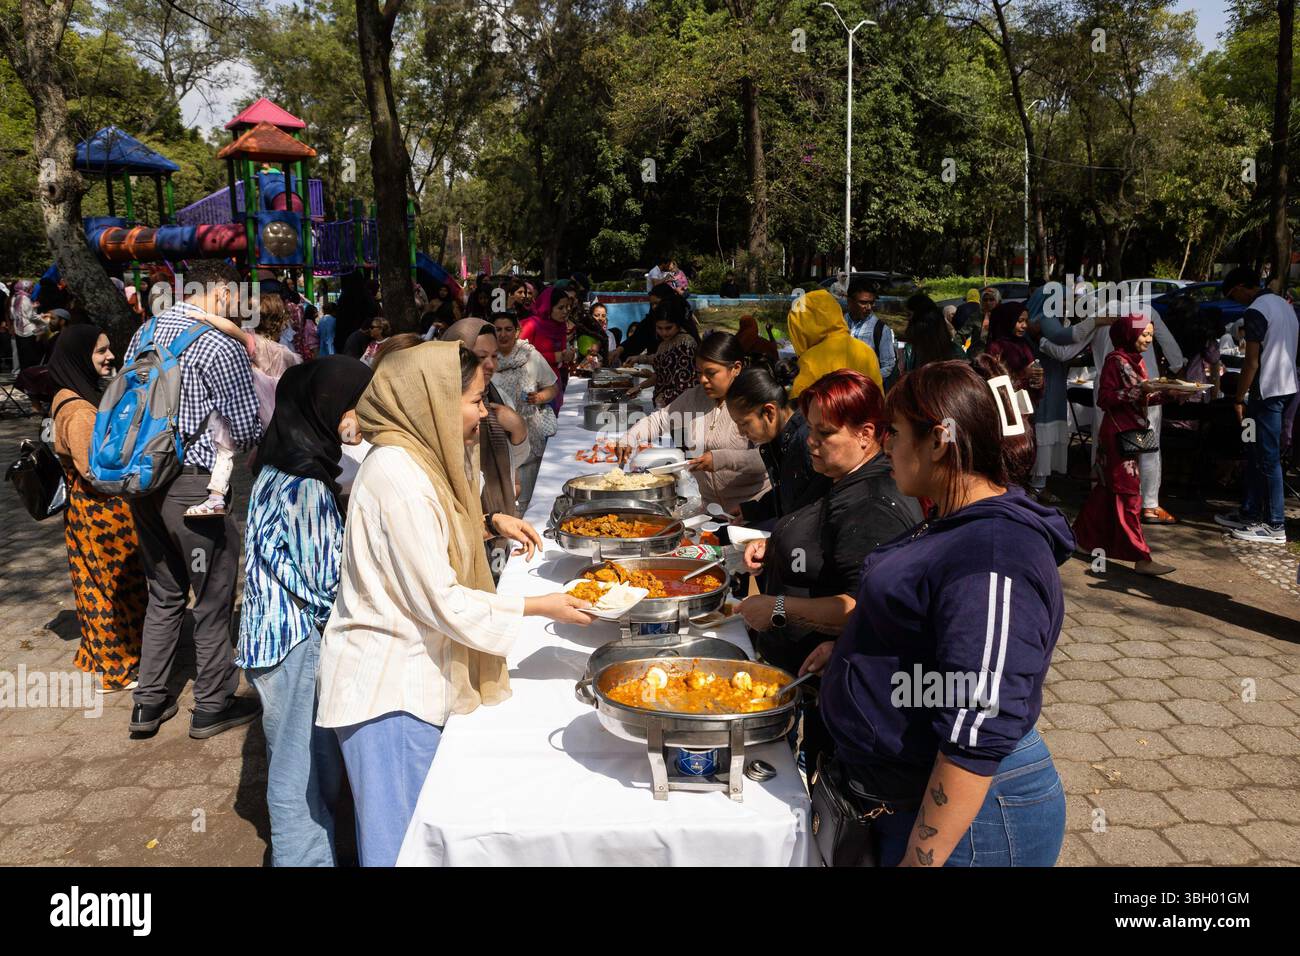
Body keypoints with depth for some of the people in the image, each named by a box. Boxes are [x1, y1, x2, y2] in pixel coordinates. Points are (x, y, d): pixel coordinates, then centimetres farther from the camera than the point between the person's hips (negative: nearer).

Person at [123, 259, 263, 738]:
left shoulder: (143, 332, 10)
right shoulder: (221, 346, -15)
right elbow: (246, 429, -13)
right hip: (192, 486, -8)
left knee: (164, 592, 20)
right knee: (213, 595, 7)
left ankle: (149, 702, 26)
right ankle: (212, 705, 18)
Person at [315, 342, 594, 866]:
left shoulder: (416, 460, 7)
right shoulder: (398, 477, -23)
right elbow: (442, 601, -22)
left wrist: (488, 523, 11)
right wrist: (541, 606, -14)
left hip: (414, 676, 9)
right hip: (389, 690, -9)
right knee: (400, 842, 4)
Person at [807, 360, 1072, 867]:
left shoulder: (993, 558, -27)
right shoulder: (953, 521, 4)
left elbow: (978, 738, -29)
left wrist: (918, 859, -26)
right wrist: (850, 649, 10)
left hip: (963, 819, -9)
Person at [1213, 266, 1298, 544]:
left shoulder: (1255, 311, -14)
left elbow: (1251, 361, -17)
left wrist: (1239, 399, -12)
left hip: (1267, 391, -10)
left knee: (1268, 458, -6)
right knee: (1256, 454, 16)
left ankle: (1275, 527, -2)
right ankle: (1249, 514, 22)